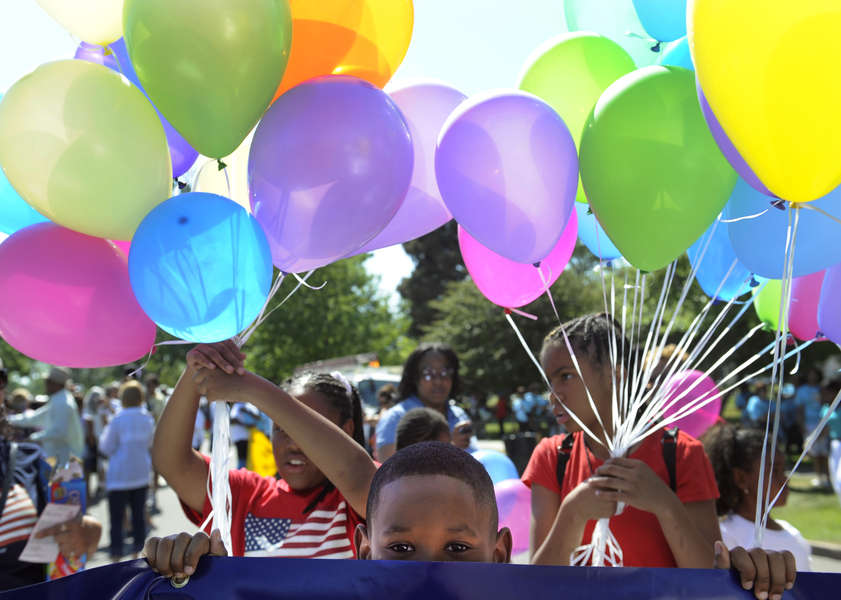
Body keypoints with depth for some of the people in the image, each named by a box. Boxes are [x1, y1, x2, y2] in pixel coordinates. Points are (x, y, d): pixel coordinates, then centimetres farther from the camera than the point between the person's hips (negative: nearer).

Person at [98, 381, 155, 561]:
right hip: (141, 473, 5)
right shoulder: (148, 418, 1)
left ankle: (116, 556, 0)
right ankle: (137, 552, 18)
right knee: (139, 514, 13)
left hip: (119, 476, -5)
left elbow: (107, 447, -7)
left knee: (116, 518, 0)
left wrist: (105, 431, 8)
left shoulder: (118, 419, -14)